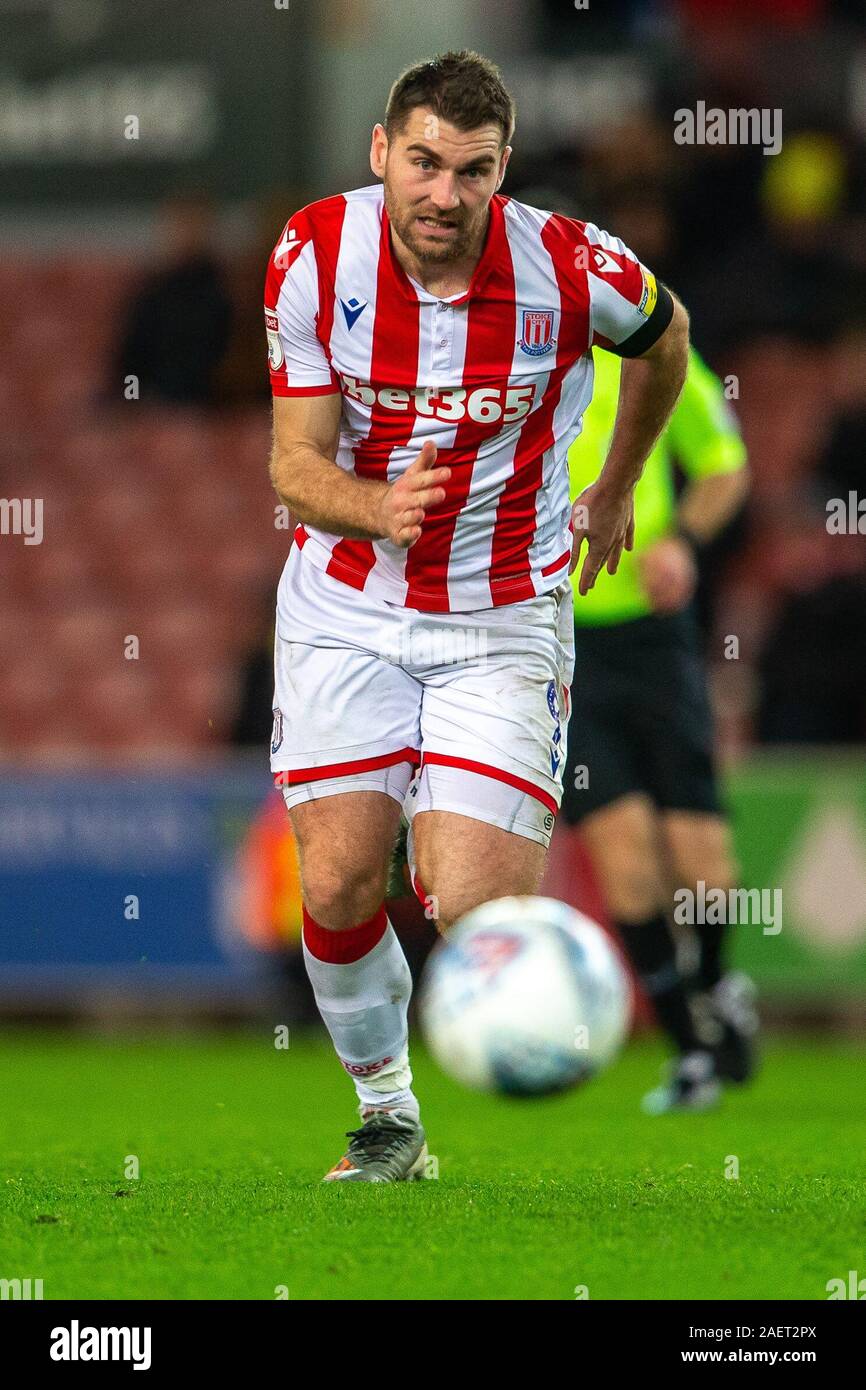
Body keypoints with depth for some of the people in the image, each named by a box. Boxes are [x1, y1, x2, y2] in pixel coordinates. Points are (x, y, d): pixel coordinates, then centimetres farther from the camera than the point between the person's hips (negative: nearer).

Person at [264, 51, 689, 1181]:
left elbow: (663, 336, 9)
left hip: (502, 626, -2)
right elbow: (295, 464, -11)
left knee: (479, 912, -15)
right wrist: (379, 510, -34)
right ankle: (388, 1117, 18)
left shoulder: (572, 270, -16)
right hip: (346, 610, 2)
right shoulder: (315, 256, -13)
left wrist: (615, 490, 21)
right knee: (338, 884, -6)